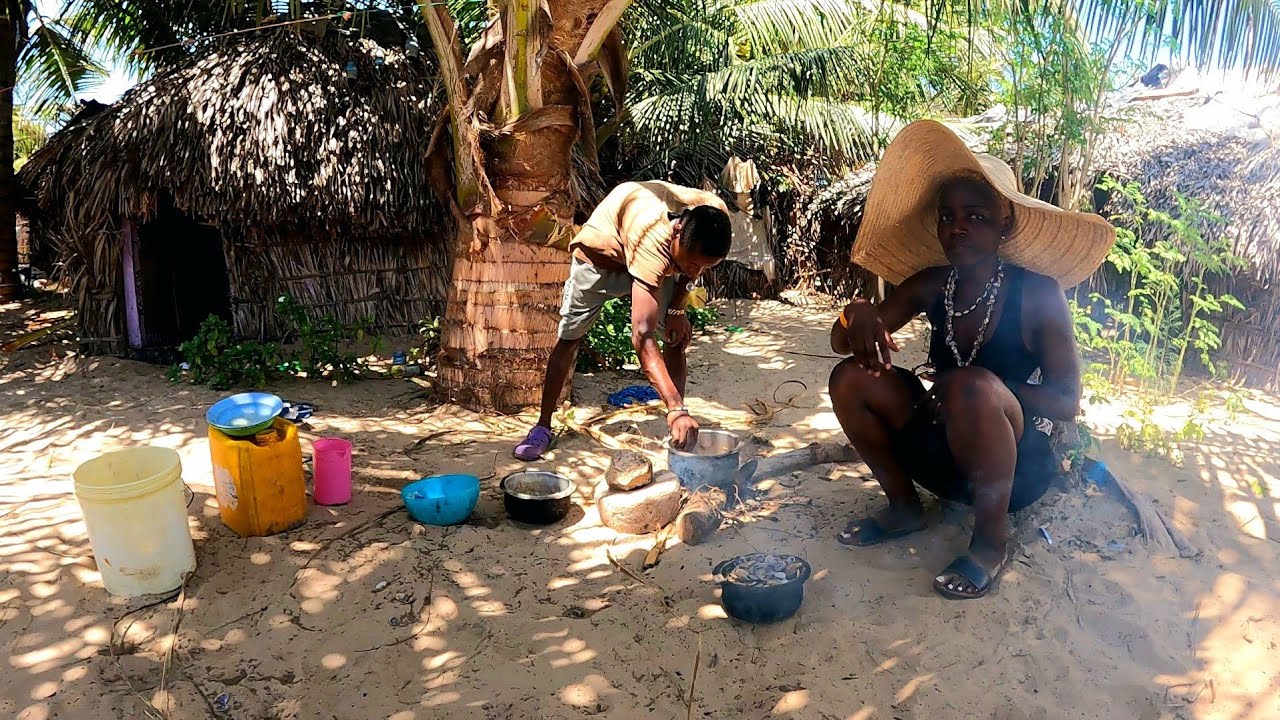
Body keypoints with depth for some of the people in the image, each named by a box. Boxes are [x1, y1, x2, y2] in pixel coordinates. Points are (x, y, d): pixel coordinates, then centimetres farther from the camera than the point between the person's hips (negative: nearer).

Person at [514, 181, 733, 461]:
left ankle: (679, 433, -1)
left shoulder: (716, 216, -31)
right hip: (602, 250, -5)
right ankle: (543, 427, 18)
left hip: (658, 260, 5)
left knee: (678, 337, -7)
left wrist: (677, 309, -13)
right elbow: (642, 336, -53)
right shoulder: (653, 238, -48)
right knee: (569, 338, 2)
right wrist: (676, 409, -59)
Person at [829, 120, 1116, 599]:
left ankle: (991, 541, -13)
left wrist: (985, 390, -30)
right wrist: (858, 314, -31)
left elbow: (1068, 403, -15)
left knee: (973, 386, -35)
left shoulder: (1038, 293, -16)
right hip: (943, 453, 4)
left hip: (1018, 465, -4)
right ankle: (905, 507, 5)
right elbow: (841, 343, -7)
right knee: (852, 377, -15)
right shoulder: (931, 285, -5)